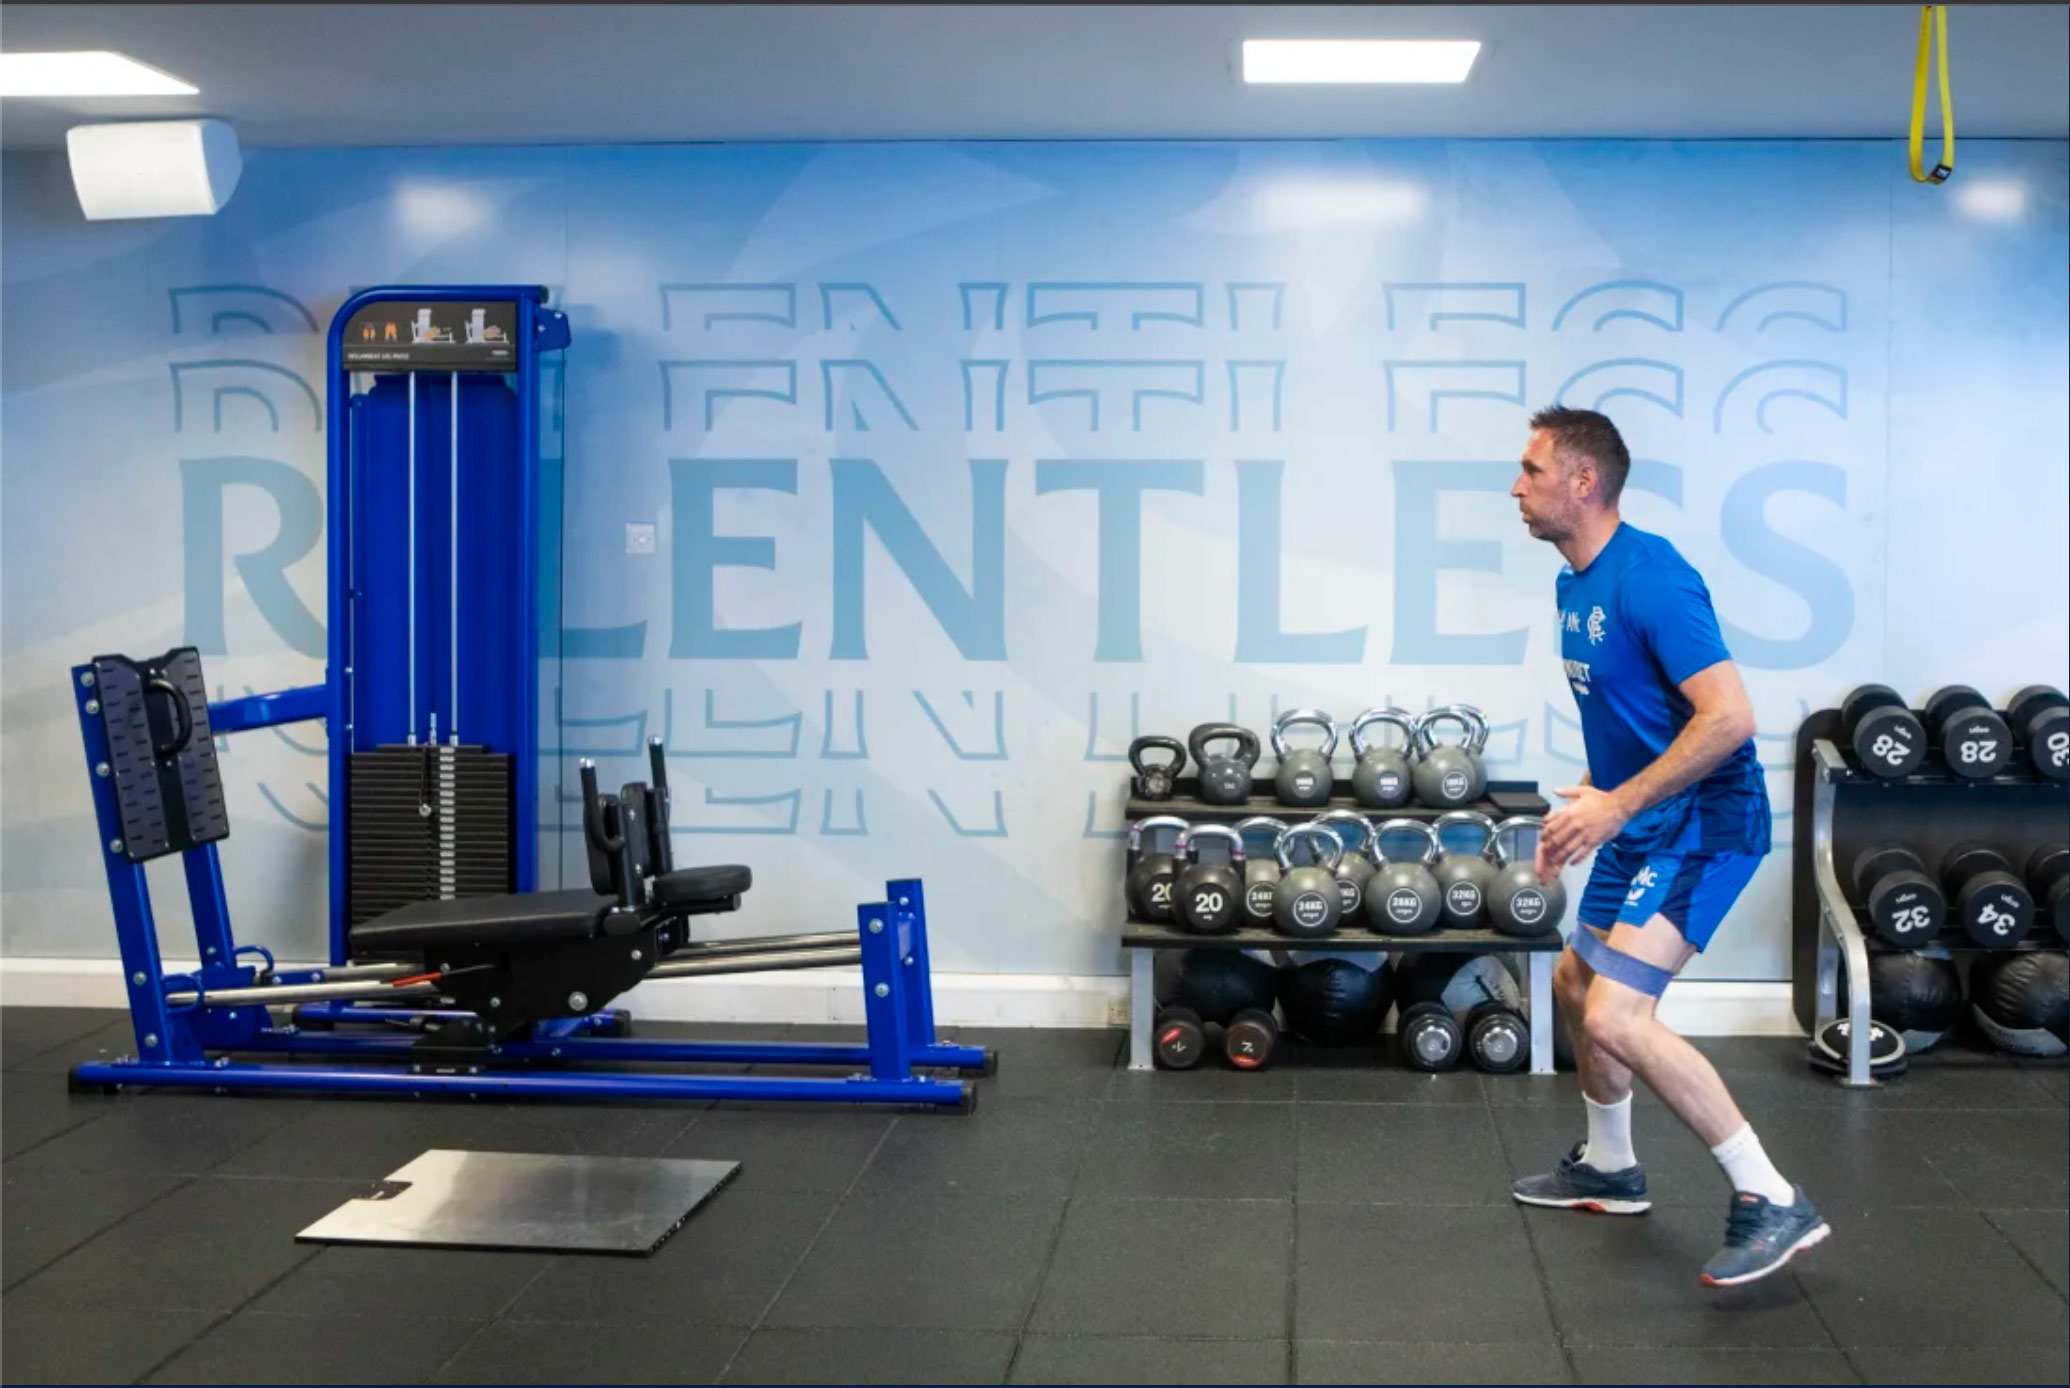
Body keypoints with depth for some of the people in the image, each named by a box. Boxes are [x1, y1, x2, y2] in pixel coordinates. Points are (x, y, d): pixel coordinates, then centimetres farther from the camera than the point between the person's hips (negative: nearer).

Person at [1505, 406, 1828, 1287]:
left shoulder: (1648, 577, -22)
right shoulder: (1576, 584, 9)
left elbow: (1729, 717, -28)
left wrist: (1617, 806, -26)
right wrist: (1585, 807, 17)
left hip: (1702, 820, -11)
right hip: (1642, 822, 11)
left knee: (1617, 1016, -20)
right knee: (1575, 982, 22)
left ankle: (1772, 1202, -10)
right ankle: (1610, 1169, 42)